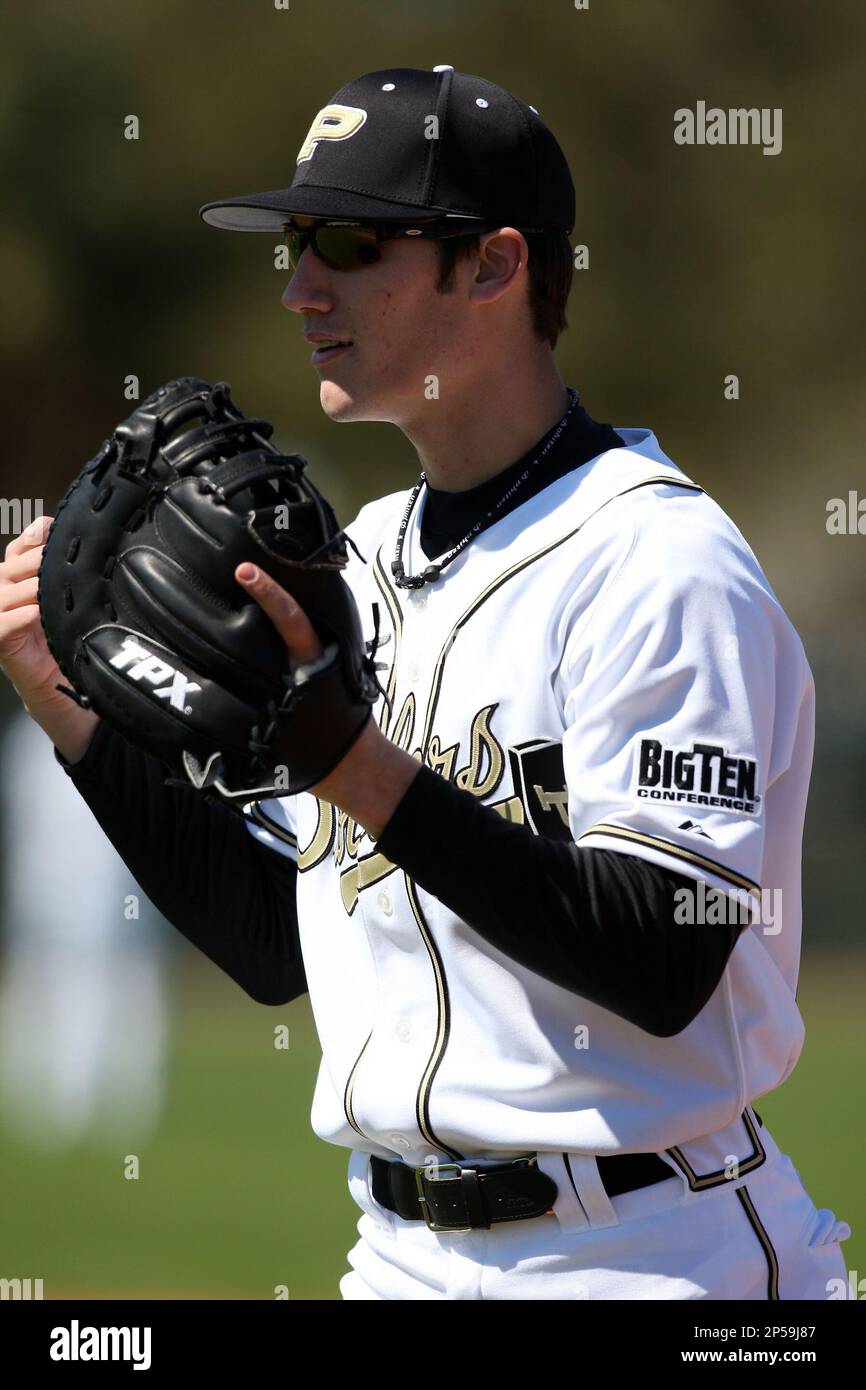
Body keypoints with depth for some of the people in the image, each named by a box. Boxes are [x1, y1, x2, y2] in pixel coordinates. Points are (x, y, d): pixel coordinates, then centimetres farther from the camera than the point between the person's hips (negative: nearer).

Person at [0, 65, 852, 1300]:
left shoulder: (662, 561, -13)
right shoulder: (356, 561, 13)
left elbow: (665, 972, -23)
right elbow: (276, 947, 15)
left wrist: (361, 765, -28)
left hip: (642, 1256, -7)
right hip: (403, 1249, 7)